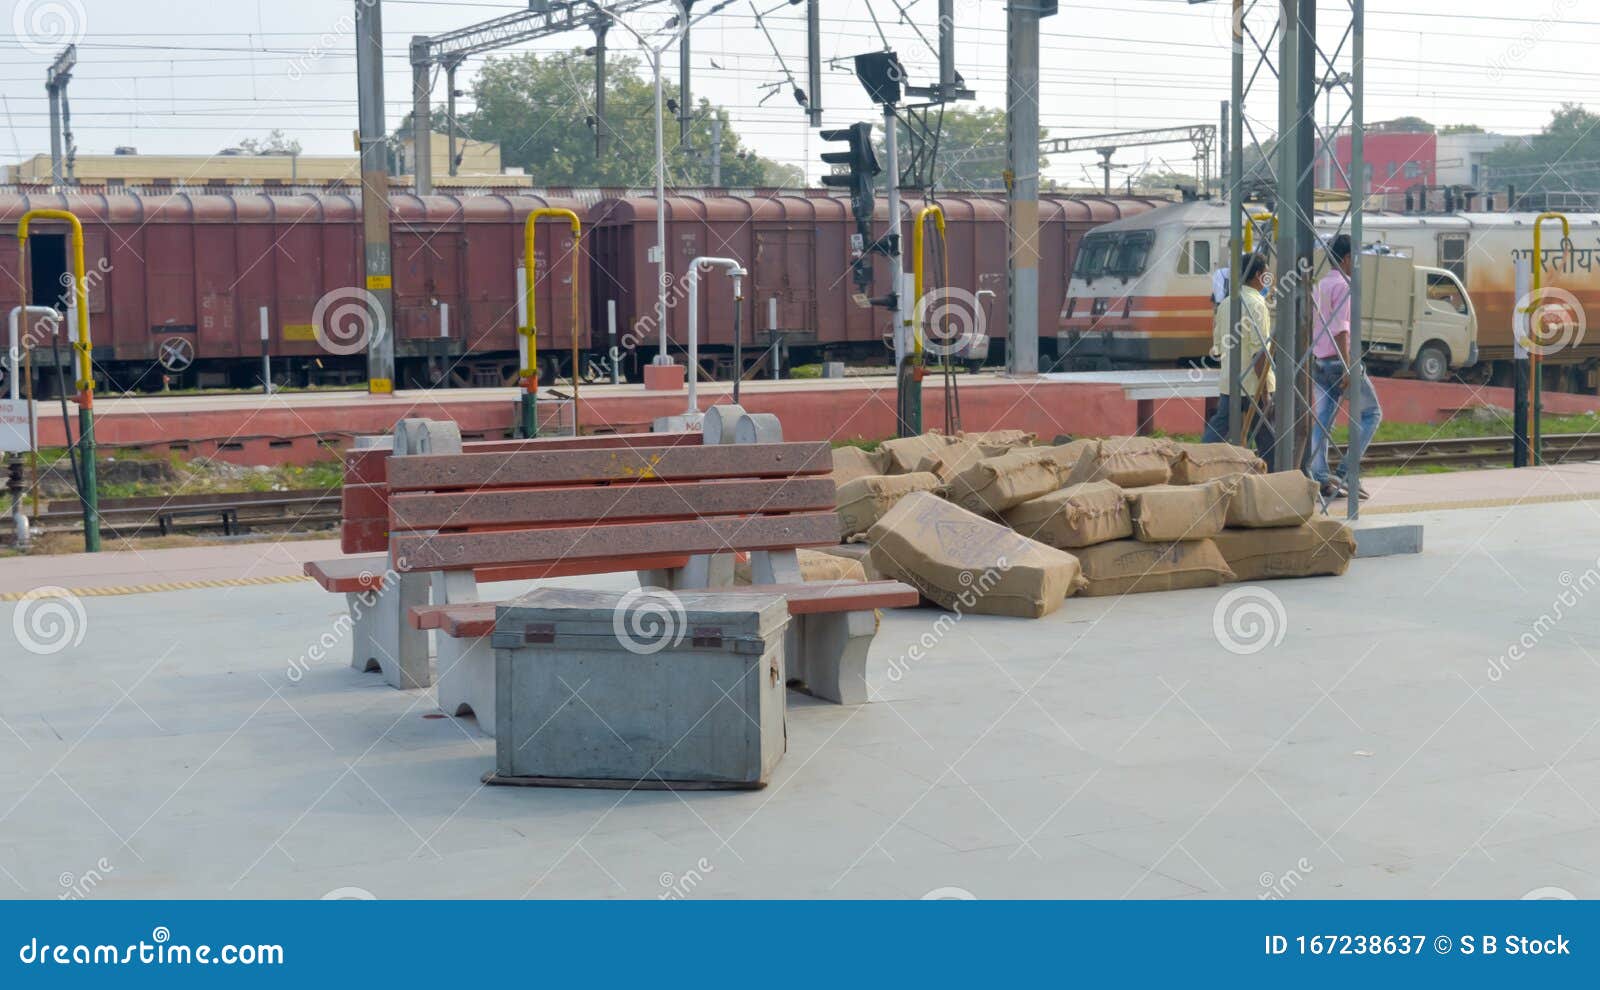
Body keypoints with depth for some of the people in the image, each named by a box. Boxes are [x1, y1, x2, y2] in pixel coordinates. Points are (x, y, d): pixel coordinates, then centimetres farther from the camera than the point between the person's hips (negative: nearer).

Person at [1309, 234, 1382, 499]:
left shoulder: (1320, 286, 16)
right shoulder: (1342, 286, -12)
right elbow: (1340, 329, -20)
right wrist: (1347, 367, -23)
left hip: (1320, 363, 9)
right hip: (1339, 360, -9)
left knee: (1322, 420, 6)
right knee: (1371, 413, 3)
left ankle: (1320, 478, 2)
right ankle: (1345, 473, -5)